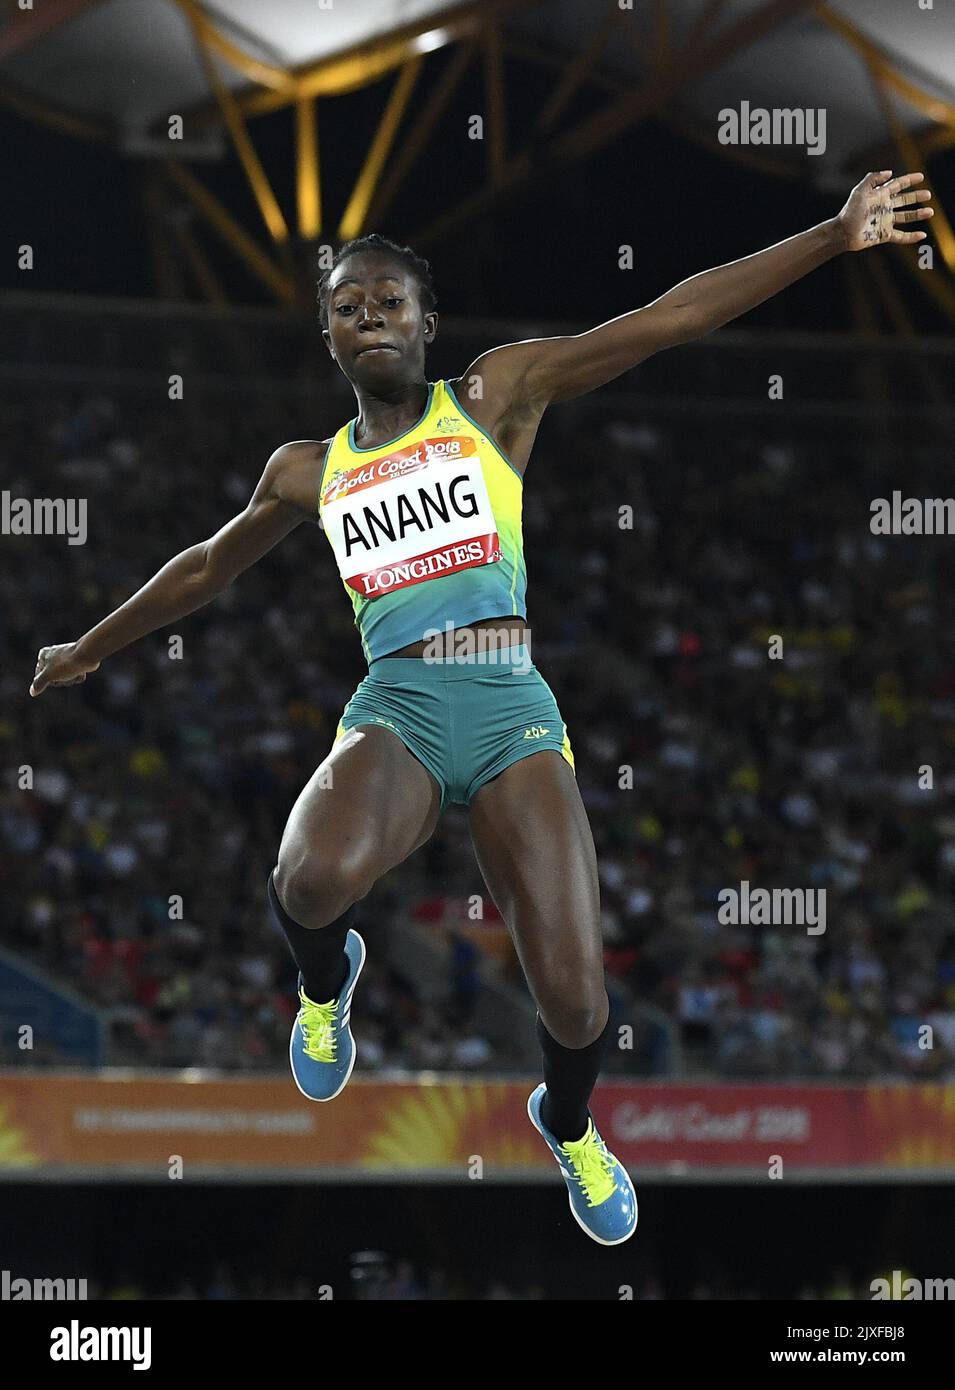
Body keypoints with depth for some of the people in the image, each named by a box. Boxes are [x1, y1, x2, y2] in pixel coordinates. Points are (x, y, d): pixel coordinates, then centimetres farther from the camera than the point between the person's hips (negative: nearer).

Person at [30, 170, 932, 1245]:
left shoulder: (497, 394, 9)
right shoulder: (310, 470, 18)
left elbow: (672, 317, 3)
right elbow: (208, 568, 36)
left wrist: (837, 236, -3)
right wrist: (89, 649, 44)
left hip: (513, 715, -1)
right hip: (394, 713, 1)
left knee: (575, 1004, -12)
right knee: (314, 879, -35)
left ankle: (568, 1123, 28)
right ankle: (325, 977, 6)